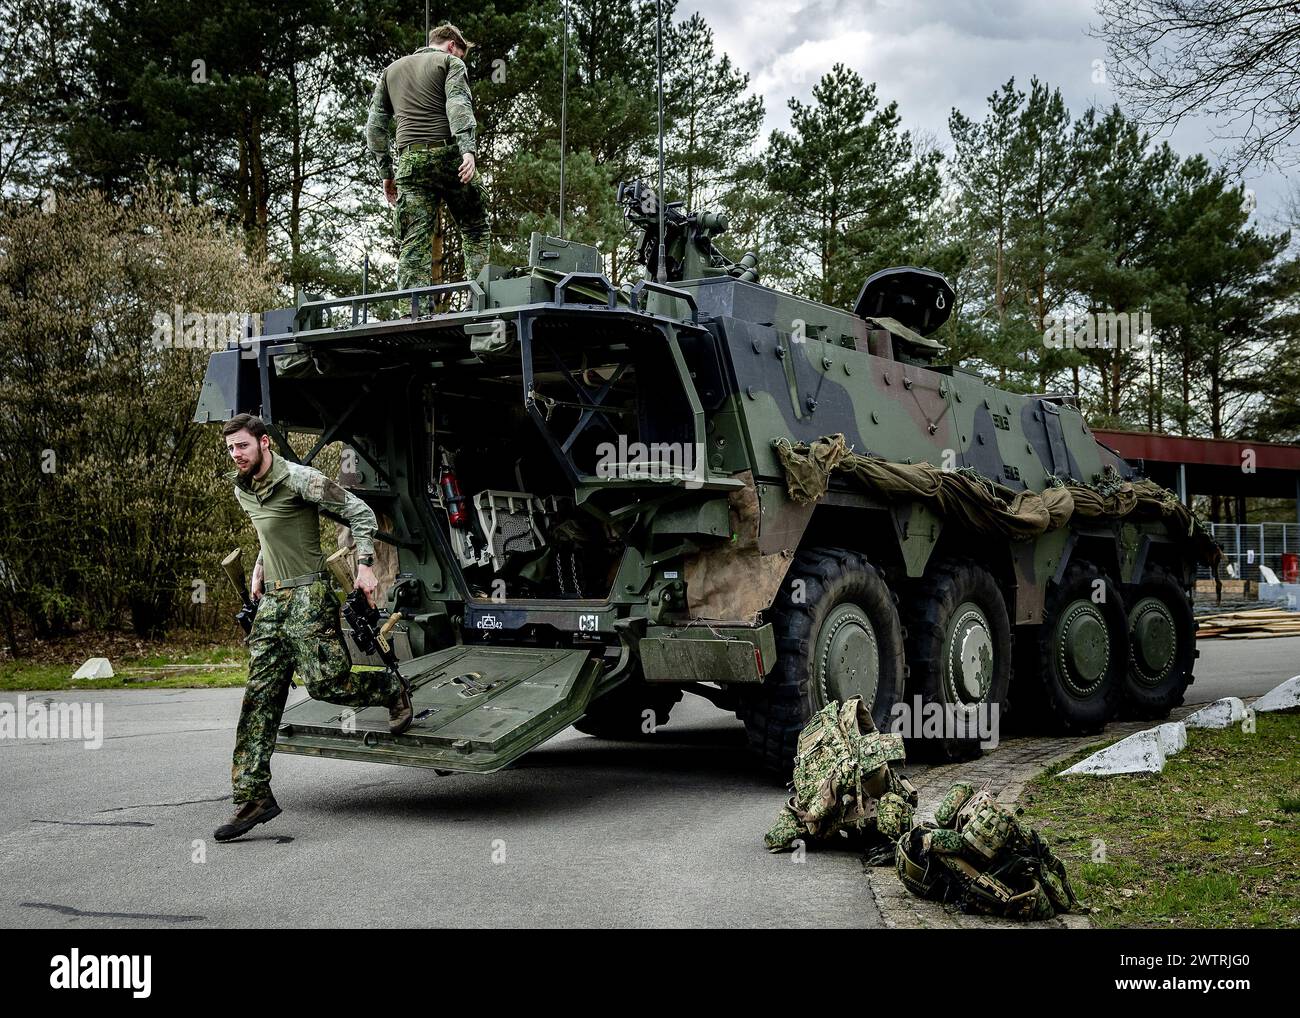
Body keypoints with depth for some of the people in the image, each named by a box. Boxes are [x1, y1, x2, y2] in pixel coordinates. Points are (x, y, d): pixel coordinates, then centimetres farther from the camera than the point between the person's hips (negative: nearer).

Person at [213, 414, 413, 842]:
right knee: (259, 699, -1)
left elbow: (359, 512, -9)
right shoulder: (241, 490, 13)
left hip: (308, 594, -7)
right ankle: (252, 798, 0)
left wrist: (364, 566, -14)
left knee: (325, 683, -15)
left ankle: (391, 691, 18)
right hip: (271, 600, 7)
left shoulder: (300, 479, -12)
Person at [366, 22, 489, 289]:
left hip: (410, 160, 4)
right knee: (475, 229, 7)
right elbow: (458, 105, -9)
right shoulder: (450, 62, 10)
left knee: (414, 242, -3)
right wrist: (468, 150, -20)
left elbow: (374, 126, 22)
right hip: (448, 154, -3)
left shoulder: (391, 70, 26)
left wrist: (386, 171, 24)